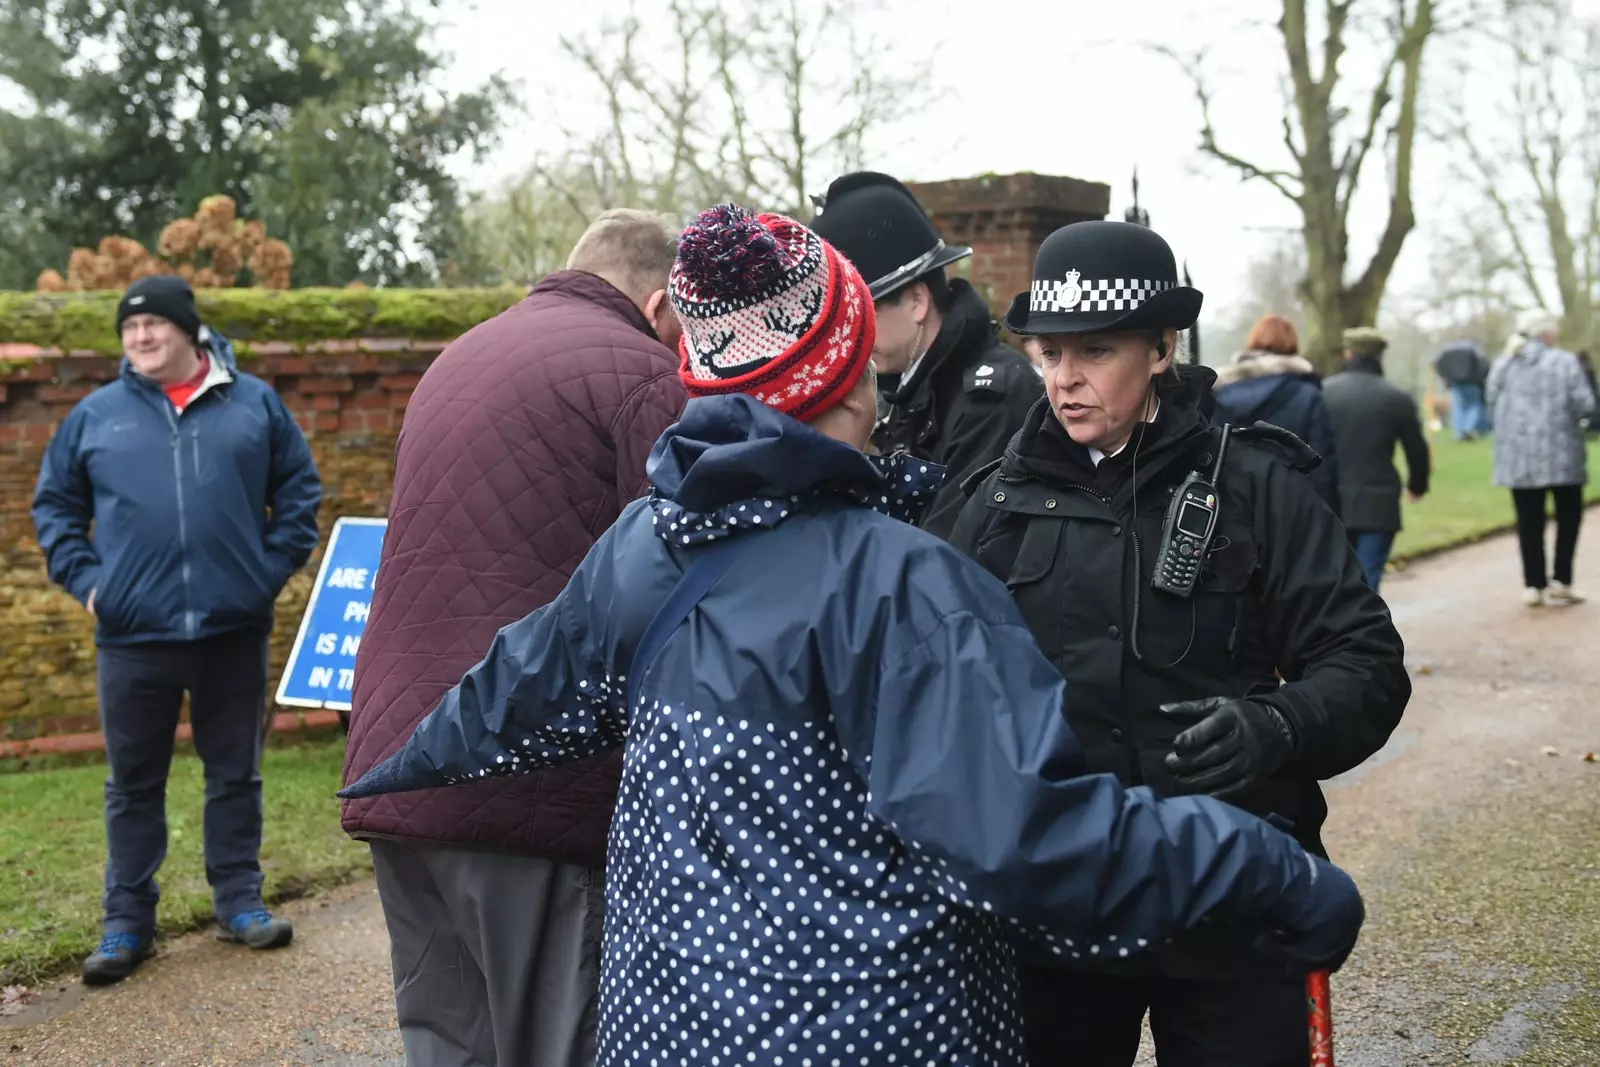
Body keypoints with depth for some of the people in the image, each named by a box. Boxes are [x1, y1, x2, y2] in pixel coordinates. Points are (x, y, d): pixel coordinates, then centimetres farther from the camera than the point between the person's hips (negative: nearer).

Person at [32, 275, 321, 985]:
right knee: (133, 783, 7)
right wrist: (83, 577, 1)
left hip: (233, 627, 0)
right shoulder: (96, 413, 6)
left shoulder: (253, 403, 5)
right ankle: (127, 921, 17)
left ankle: (239, 900, 22)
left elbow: (299, 489, 9)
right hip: (133, 633, 0)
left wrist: (273, 566, 0)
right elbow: (54, 503, 13)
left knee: (236, 772, 9)